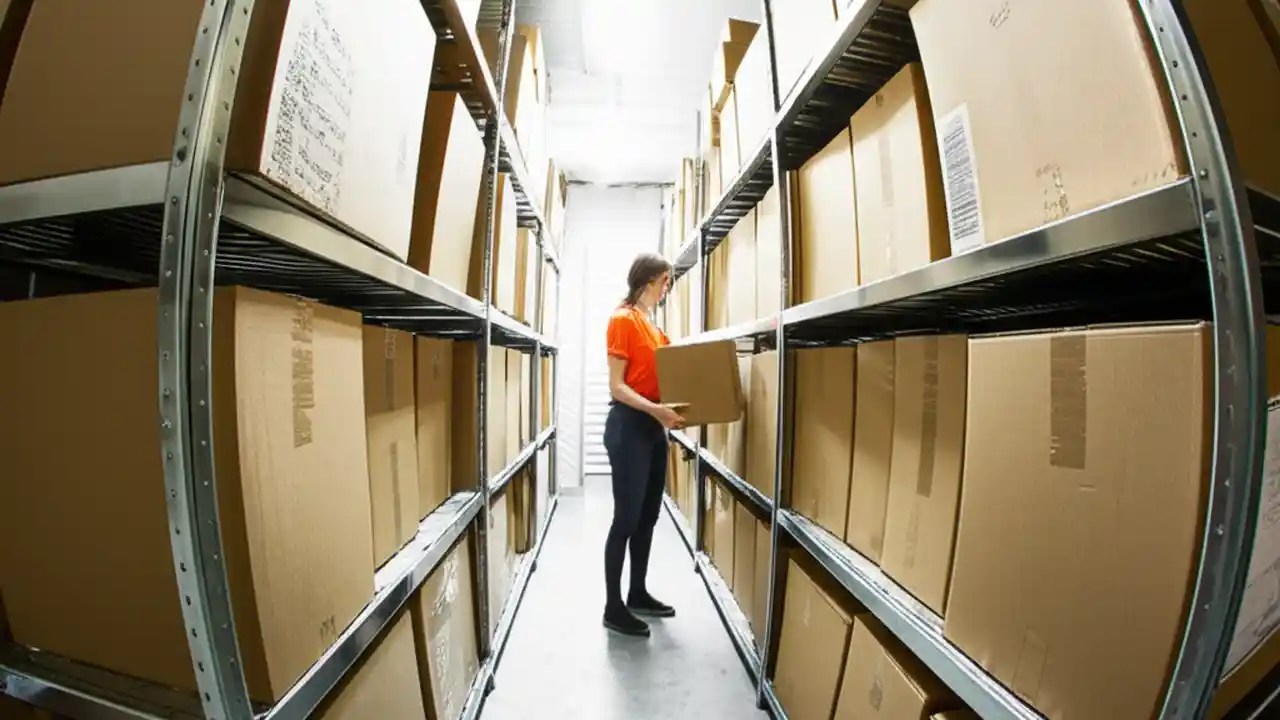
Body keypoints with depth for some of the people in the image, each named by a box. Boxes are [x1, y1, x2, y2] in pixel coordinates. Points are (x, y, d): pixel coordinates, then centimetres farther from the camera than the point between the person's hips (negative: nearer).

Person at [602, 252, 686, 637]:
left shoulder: (651, 323, 15)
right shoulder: (622, 320, -10)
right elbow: (617, 386, -16)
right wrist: (655, 410, -28)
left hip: (653, 427, 9)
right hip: (628, 426, -9)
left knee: (648, 517, 15)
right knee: (626, 518, -1)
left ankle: (638, 594, 30)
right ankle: (613, 607, 13)